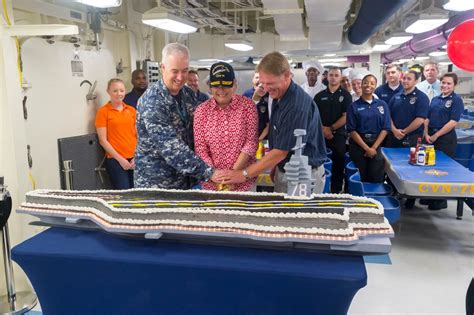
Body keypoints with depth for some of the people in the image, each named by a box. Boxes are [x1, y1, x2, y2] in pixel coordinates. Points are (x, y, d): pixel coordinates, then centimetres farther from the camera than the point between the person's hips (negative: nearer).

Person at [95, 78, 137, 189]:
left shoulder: (132, 110, 12)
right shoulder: (103, 112, 0)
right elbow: (103, 140, -4)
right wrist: (120, 159, -9)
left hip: (135, 160, 4)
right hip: (115, 160, -4)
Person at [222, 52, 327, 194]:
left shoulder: (298, 106, -26)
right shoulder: (278, 97, 2)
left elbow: (281, 152, -23)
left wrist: (245, 174, -17)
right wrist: (275, 168, 6)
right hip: (284, 171, 8)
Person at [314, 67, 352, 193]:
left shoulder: (345, 95, 1)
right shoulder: (319, 96, 9)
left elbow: (346, 116, -6)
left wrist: (331, 128, -10)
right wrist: (323, 129, -9)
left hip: (338, 134, -2)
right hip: (320, 134, 2)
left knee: (338, 163, 2)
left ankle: (336, 191, 12)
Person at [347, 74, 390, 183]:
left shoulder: (382, 105, 6)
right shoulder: (354, 106, 0)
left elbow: (385, 128, 2)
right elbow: (352, 130, -5)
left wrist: (374, 147, -8)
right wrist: (366, 148, -11)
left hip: (376, 146, 2)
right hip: (357, 146, -2)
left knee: (377, 179, 0)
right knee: (359, 179, 2)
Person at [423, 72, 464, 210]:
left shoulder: (457, 100, -6)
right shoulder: (435, 99, 12)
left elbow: (453, 122, -13)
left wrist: (436, 135, -14)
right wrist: (426, 134, -3)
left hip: (446, 138, -6)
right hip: (430, 137, 6)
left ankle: (440, 201, 13)